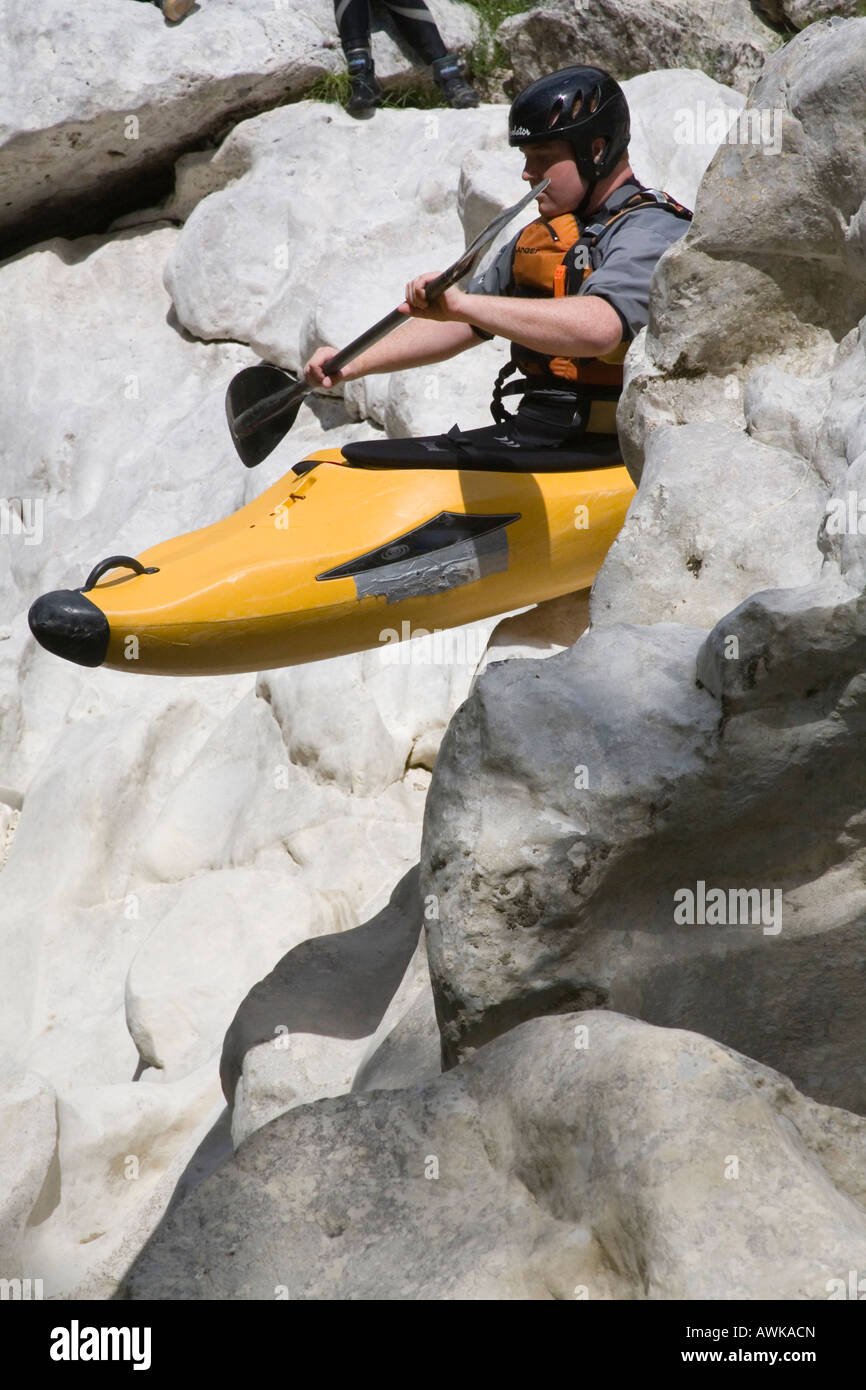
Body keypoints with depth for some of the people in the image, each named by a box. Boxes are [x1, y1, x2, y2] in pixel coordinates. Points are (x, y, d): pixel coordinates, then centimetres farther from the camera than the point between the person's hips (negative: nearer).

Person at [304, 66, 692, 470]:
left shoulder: (651, 232, -13)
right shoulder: (541, 237, 19)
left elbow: (600, 328, -33)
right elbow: (462, 326, 24)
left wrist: (462, 303, -37)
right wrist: (354, 364, 10)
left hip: (592, 451, -9)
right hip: (534, 434, 9)